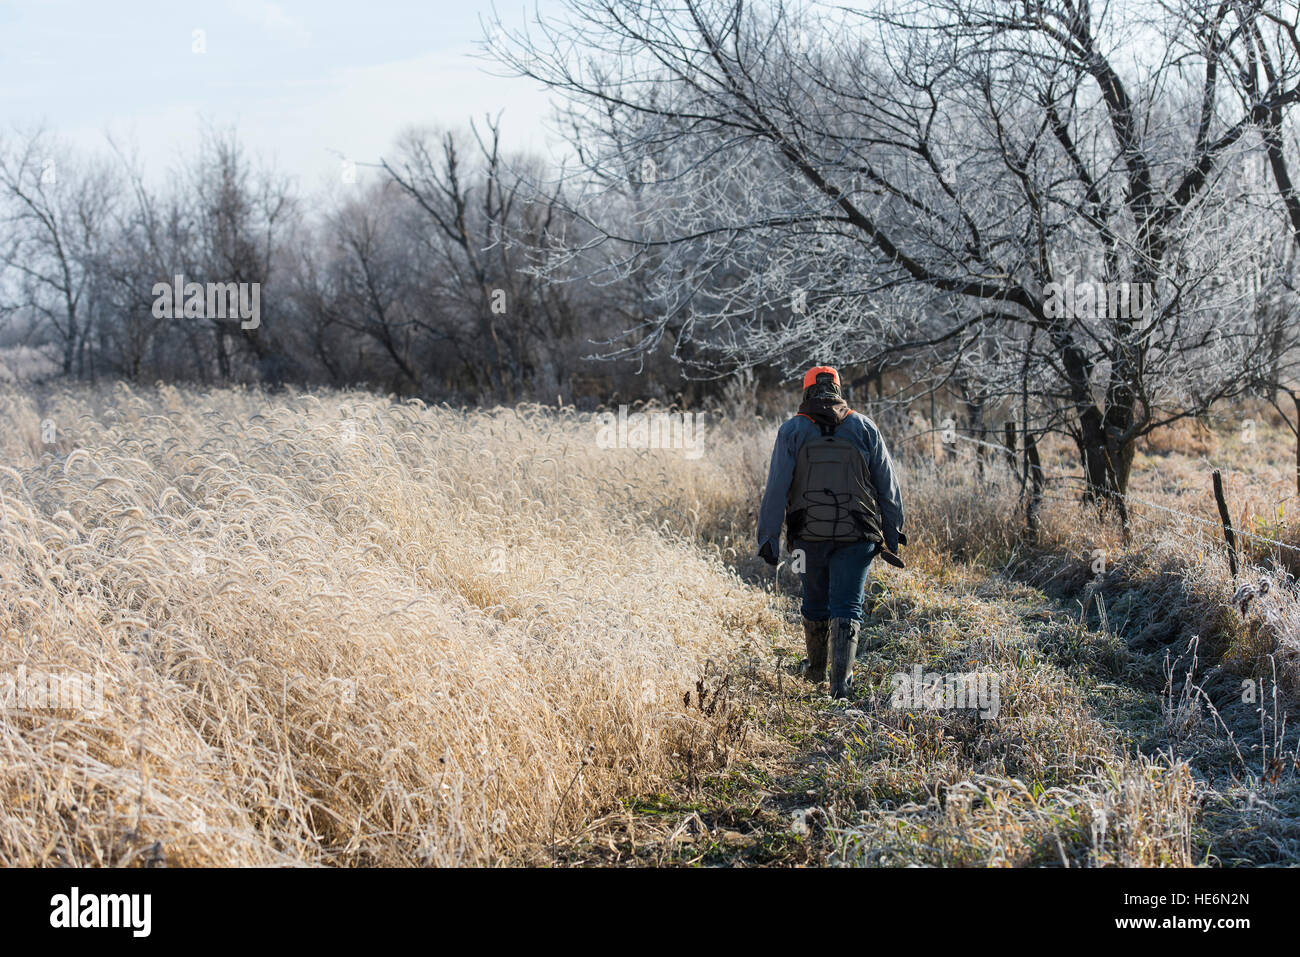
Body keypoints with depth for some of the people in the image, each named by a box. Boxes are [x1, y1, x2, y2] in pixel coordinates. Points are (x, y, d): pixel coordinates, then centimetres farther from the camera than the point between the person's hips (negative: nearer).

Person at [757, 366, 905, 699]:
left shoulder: (792, 431, 2)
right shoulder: (864, 428, 6)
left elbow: (776, 489, -3)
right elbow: (888, 486, 7)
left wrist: (768, 538, -2)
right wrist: (892, 534, 13)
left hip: (809, 535, 0)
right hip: (857, 535, 0)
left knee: (815, 602, 18)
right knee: (847, 606, 3)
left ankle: (816, 668, 36)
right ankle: (841, 680, -10)